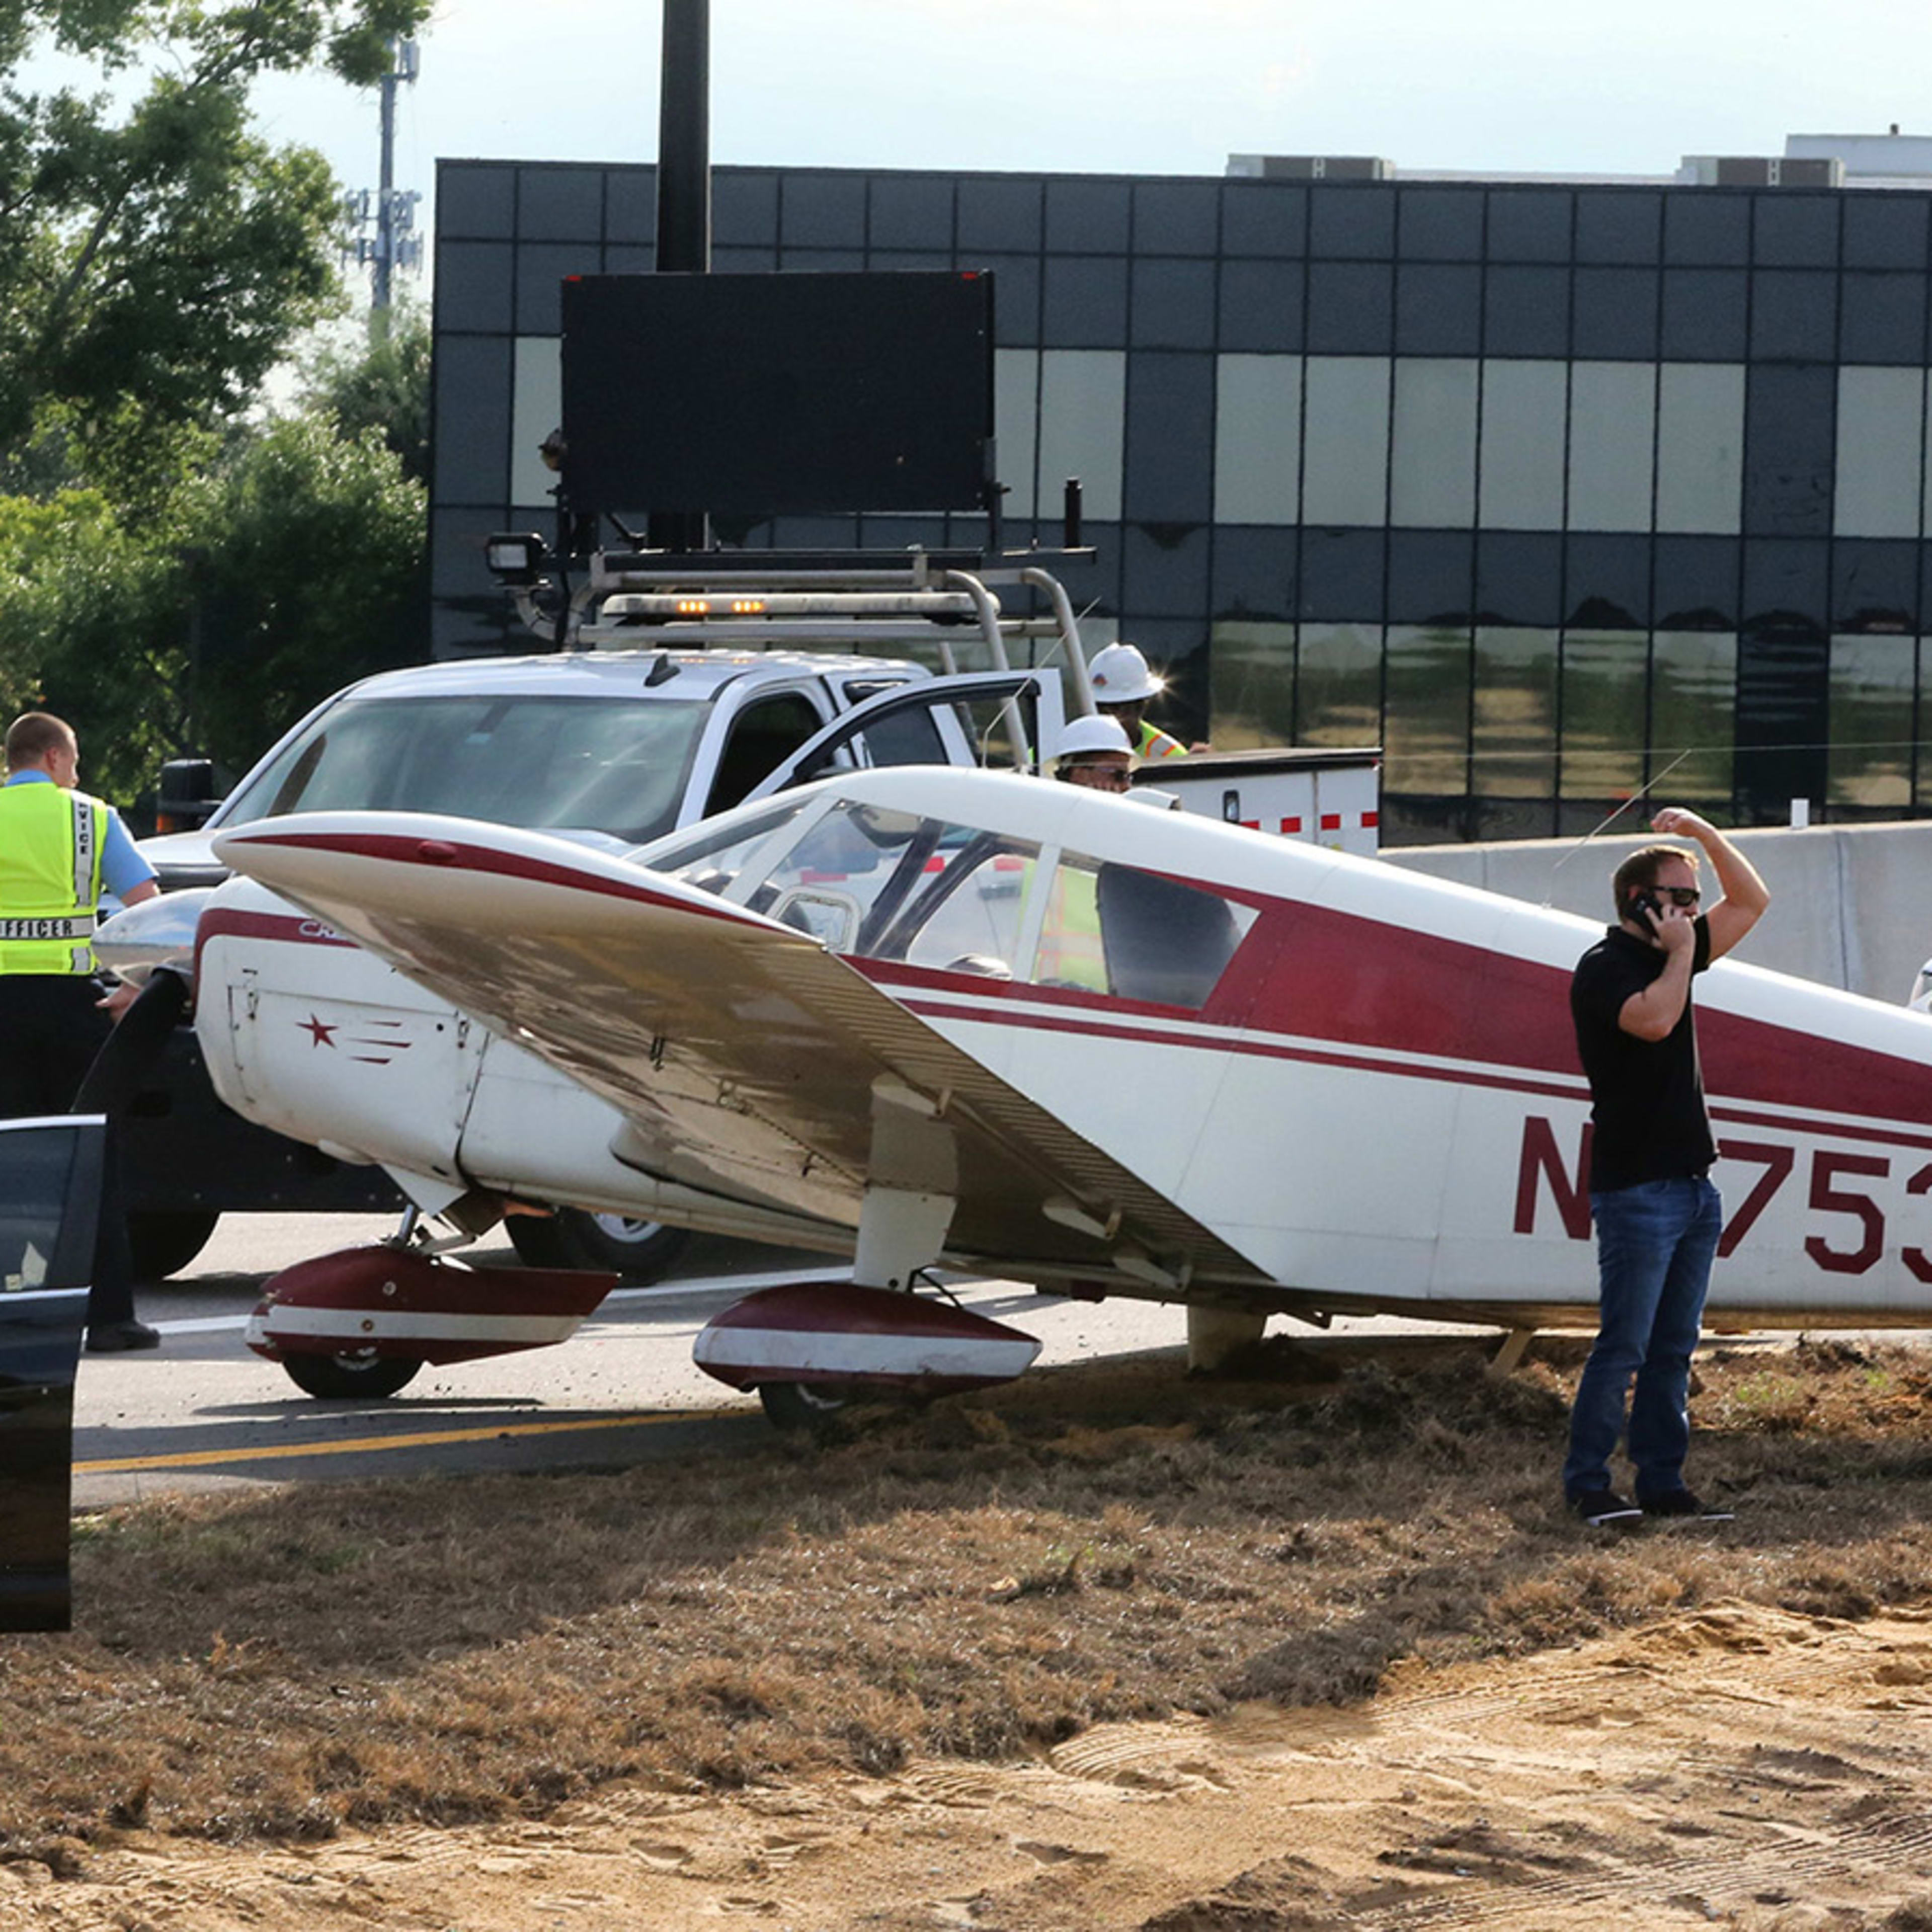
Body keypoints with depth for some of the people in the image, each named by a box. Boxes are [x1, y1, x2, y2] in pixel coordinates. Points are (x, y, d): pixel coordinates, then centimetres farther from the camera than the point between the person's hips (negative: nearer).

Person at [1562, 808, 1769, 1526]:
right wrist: (1680, 954, -12)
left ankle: (1661, 1483, 11)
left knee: (1673, 1349, 8)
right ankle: (1587, 1485, -4)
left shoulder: (1670, 954, 15)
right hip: (1636, 1189, -8)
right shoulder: (1604, 967, -8)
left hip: (1691, 1184, 8)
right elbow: (1651, 1020, -27)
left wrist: (1705, 834, 9)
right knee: (1625, 1345, -8)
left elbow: (1751, 901, 23)